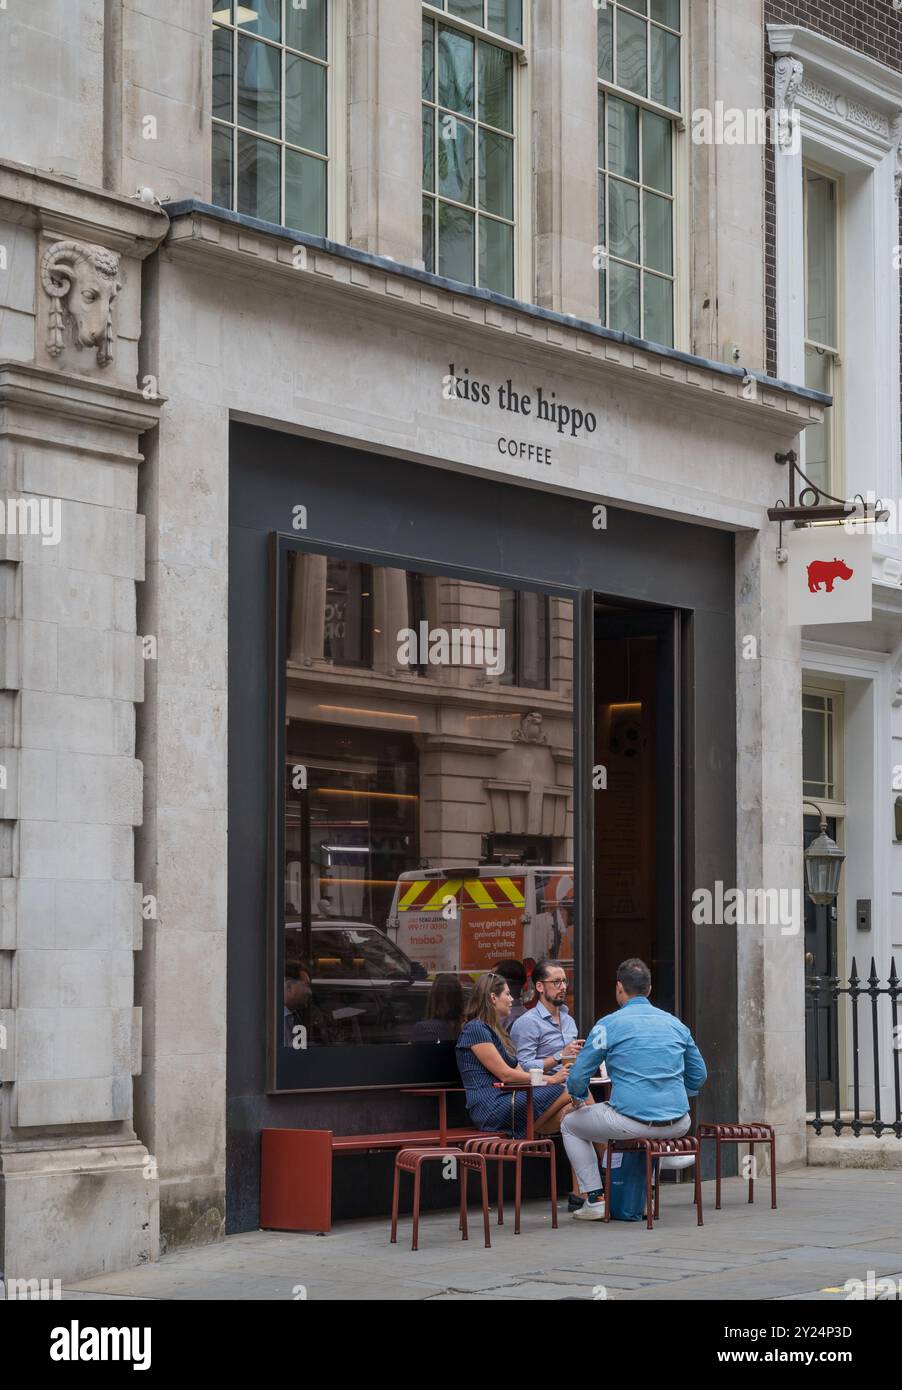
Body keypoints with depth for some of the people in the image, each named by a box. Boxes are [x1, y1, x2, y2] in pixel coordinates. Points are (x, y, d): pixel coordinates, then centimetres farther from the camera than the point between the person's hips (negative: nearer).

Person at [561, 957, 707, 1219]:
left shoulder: (609, 1024, -1)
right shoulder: (675, 1024, 13)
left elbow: (578, 1077, 0)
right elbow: (698, 1076, 19)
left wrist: (578, 1098, 21)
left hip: (632, 1123, -5)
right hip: (677, 1126, 5)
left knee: (570, 1124, 21)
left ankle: (595, 1199, 13)